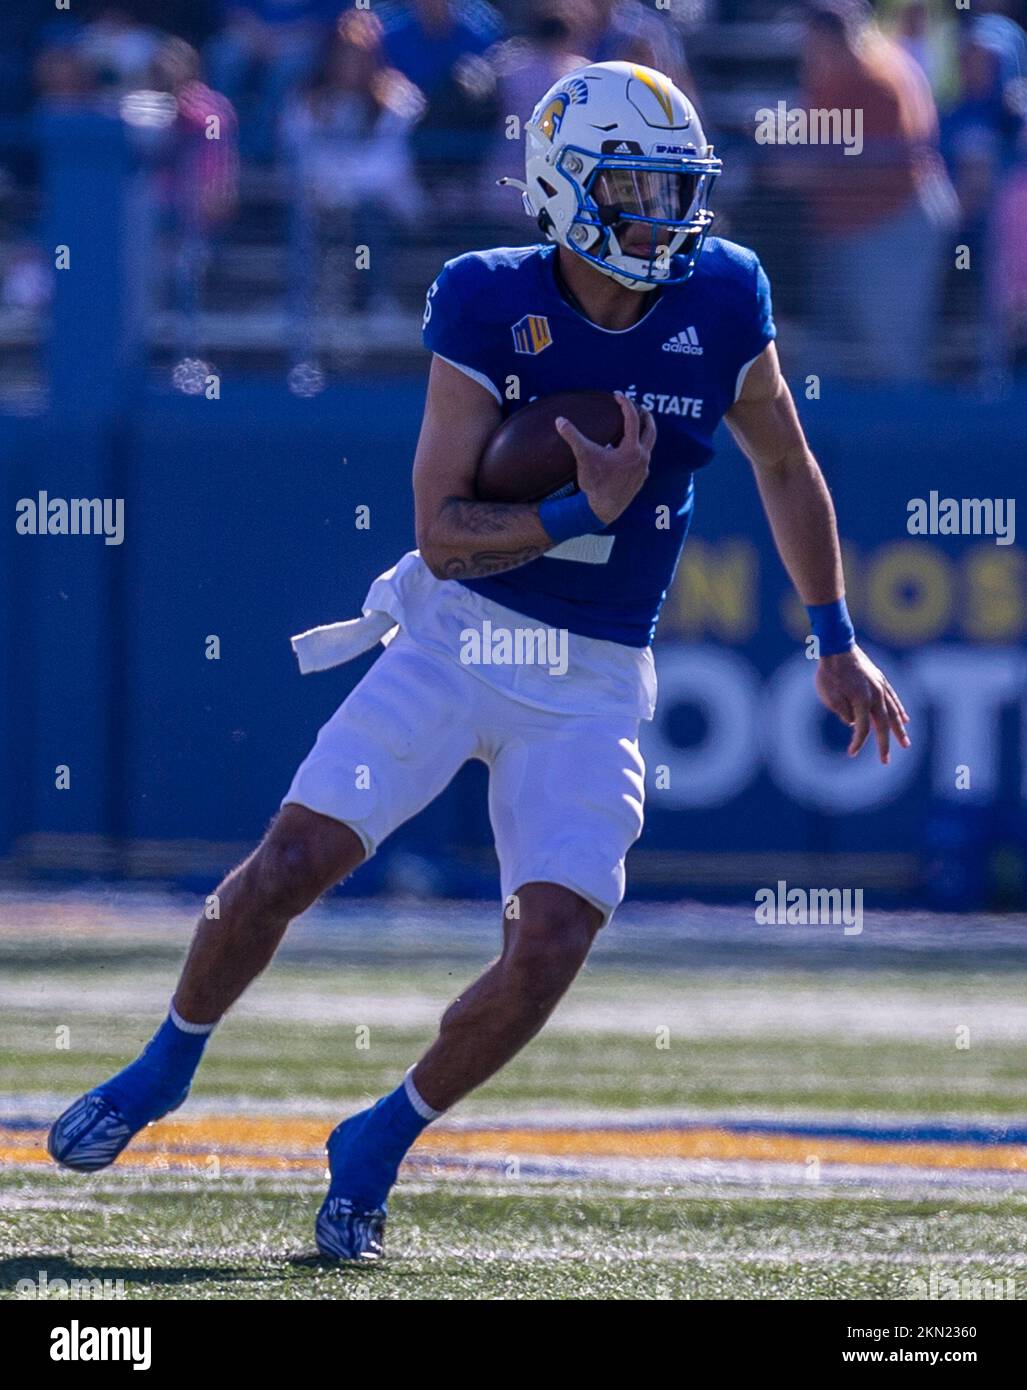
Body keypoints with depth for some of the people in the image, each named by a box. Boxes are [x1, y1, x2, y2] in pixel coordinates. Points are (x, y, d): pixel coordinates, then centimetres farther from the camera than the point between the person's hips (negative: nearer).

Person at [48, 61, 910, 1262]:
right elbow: (441, 532, -15)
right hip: (457, 637, -2)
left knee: (549, 947, -14)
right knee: (289, 867, -10)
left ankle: (378, 1146, 9)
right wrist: (584, 511, -28)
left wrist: (835, 642, 15)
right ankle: (166, 1067, 18)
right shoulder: (489, 305, -12)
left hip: (595, 688, 2)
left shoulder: (721, 298, -4)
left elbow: (785, 467, 13)